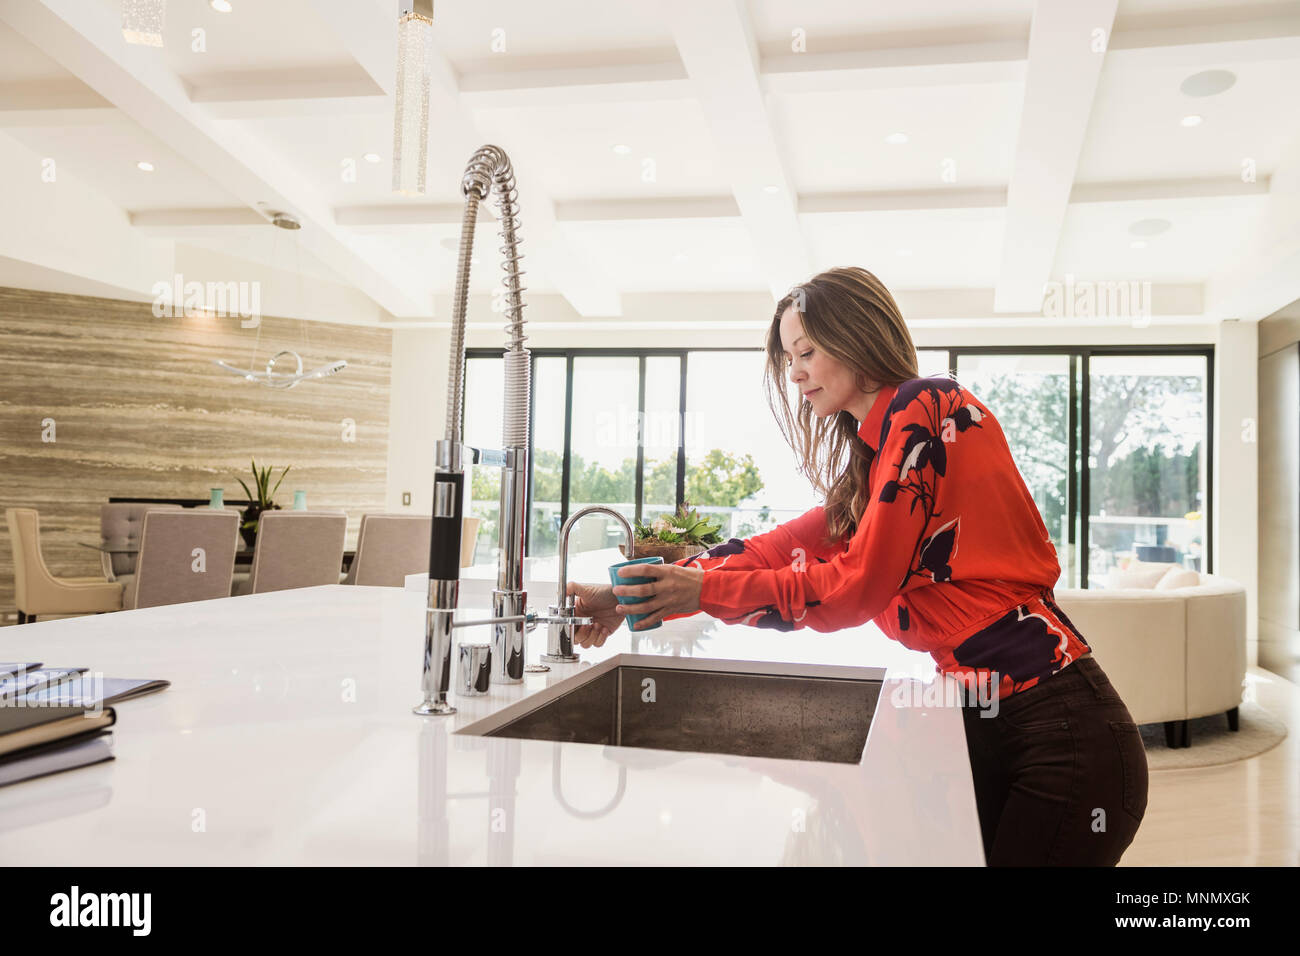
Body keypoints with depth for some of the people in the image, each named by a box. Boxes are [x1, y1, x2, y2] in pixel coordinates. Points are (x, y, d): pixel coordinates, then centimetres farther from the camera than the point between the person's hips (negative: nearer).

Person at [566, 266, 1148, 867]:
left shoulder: (927, 407, -11)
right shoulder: (876, 455, 15)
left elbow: (859, 585, -14)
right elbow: (790, 546, 9)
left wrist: (707, 590, -10)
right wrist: (634, 597, 4)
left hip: (1058, 729, -8)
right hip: (984, 722, 8)